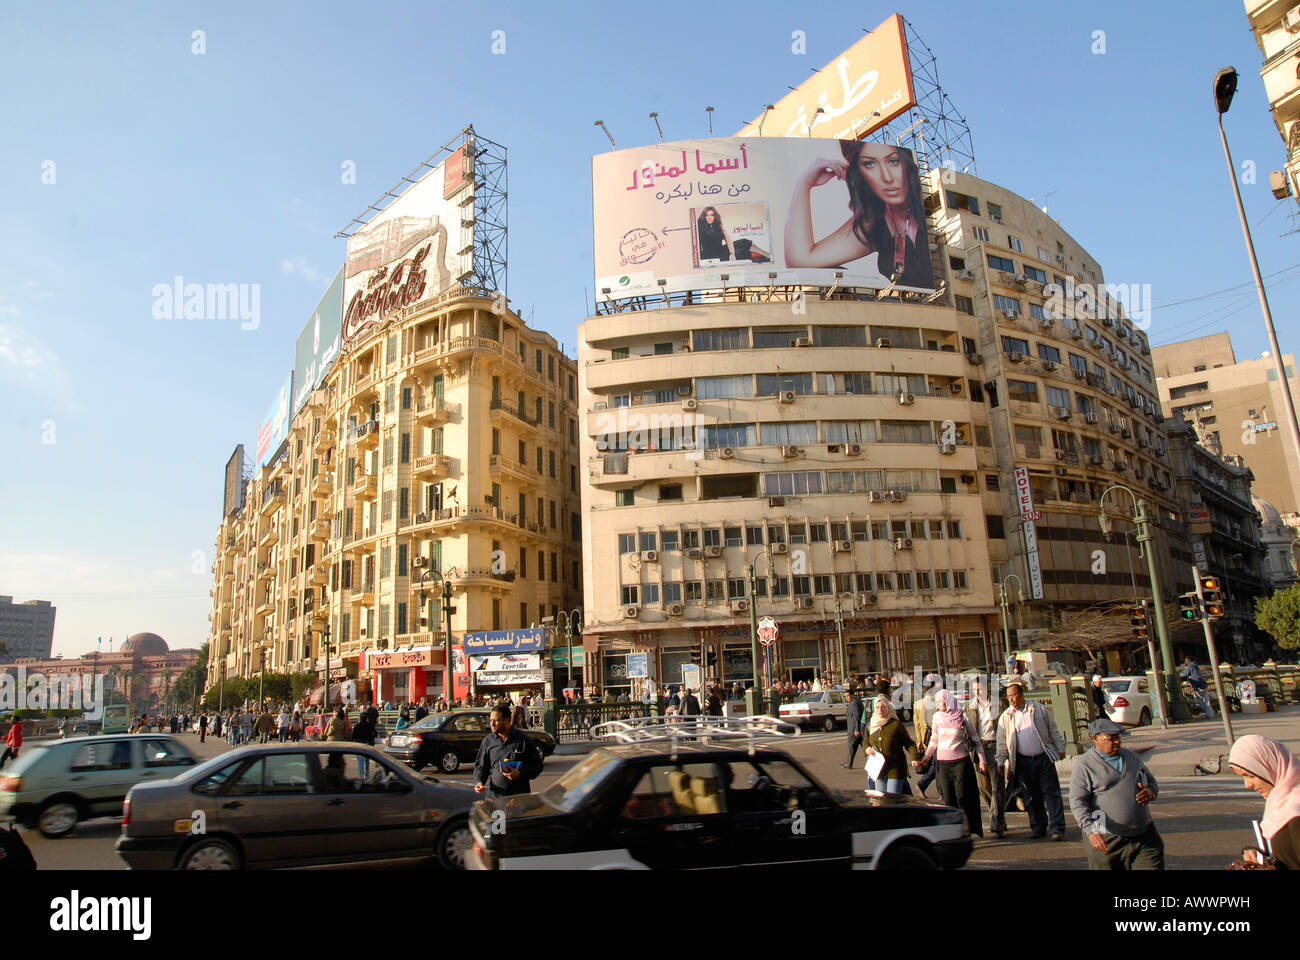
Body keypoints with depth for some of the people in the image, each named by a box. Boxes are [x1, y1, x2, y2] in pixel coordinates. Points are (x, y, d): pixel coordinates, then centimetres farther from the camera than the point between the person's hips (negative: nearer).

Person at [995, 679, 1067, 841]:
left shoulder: (1039, 709, 0)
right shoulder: (1006, 717, 2)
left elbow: (1053, 731, 9)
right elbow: (1002, 742, 6)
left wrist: (1060, 748, 6)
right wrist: (1000, 762, 4)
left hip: (1044, 758, -1)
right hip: (1023, 762, 1)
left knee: (1051, 793, -3)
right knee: (1031, 797, 7)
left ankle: (1057, 829, 0)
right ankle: (1038, 827, 17)